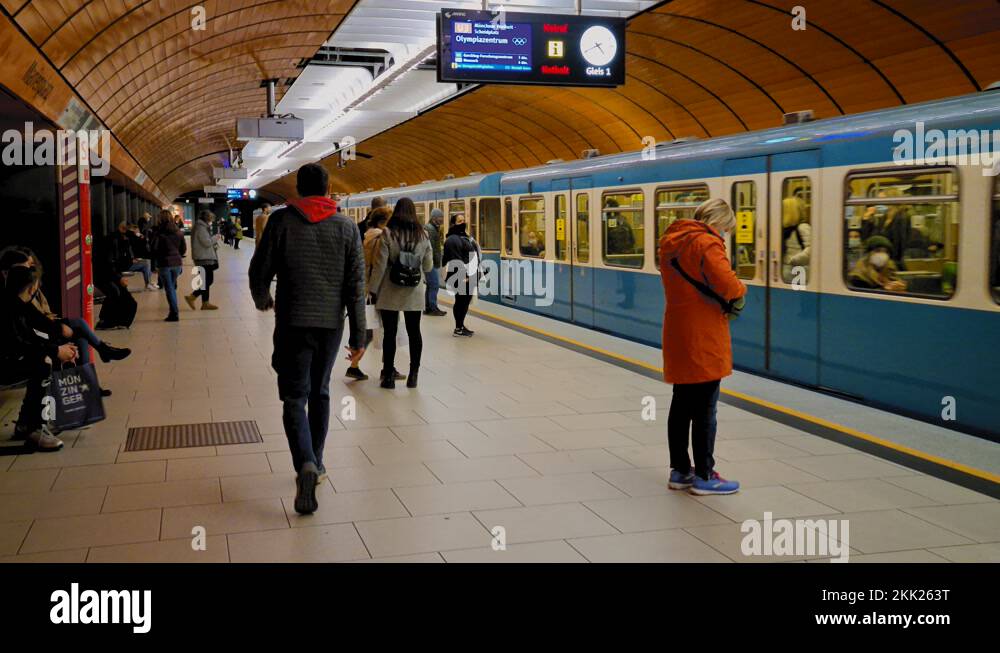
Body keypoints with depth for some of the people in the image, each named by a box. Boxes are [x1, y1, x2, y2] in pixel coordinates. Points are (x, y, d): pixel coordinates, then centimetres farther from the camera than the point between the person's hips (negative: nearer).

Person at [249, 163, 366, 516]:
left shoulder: (281, 220, -3)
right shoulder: (346, 226, 2)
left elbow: (259, 271, 0)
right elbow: (356, 285, -1)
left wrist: (263, 301, 22)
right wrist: (358, 335, 3)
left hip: (293, 323, -3)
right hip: (331, 324, 3)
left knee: (295, 397, 0)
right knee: (320, 393, 19)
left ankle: (306, 463, -22)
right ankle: (315, 463, 27)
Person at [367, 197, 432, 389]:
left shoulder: (388, 233, -9)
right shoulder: (422, 235, 1)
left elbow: (380, 264, -10)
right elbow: (428, 266, 8)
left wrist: (373, 289, -2)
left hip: (390, 293, -3)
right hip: (414, 294, 3)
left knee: (389, 333, 4)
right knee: (414, 332, 10)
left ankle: (389, 375, 8)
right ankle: (413, 375, 13)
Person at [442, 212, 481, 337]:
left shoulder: (465, 237, 17)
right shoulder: (452, 240, -14)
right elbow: (455, 261, -21)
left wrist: (474, 275, 16)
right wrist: (462, 276, -24)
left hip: (469, 276, 9)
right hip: (460, 277, -9)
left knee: (466, 301, 13)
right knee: (461, 301, -3)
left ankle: (461, 326, 22)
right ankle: (458, 328, 4)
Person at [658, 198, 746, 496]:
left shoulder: (672, 242, 12)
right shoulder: (706, 243, -15)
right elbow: (728, 286, -25)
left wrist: (723, 298, 8)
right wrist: (741, 290, -3)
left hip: (677, 332, 8)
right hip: (703, 339, -8)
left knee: (682, 405, 14)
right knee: (704, 409, 0)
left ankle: (680, 471, 22)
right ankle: (704, 477, 7)